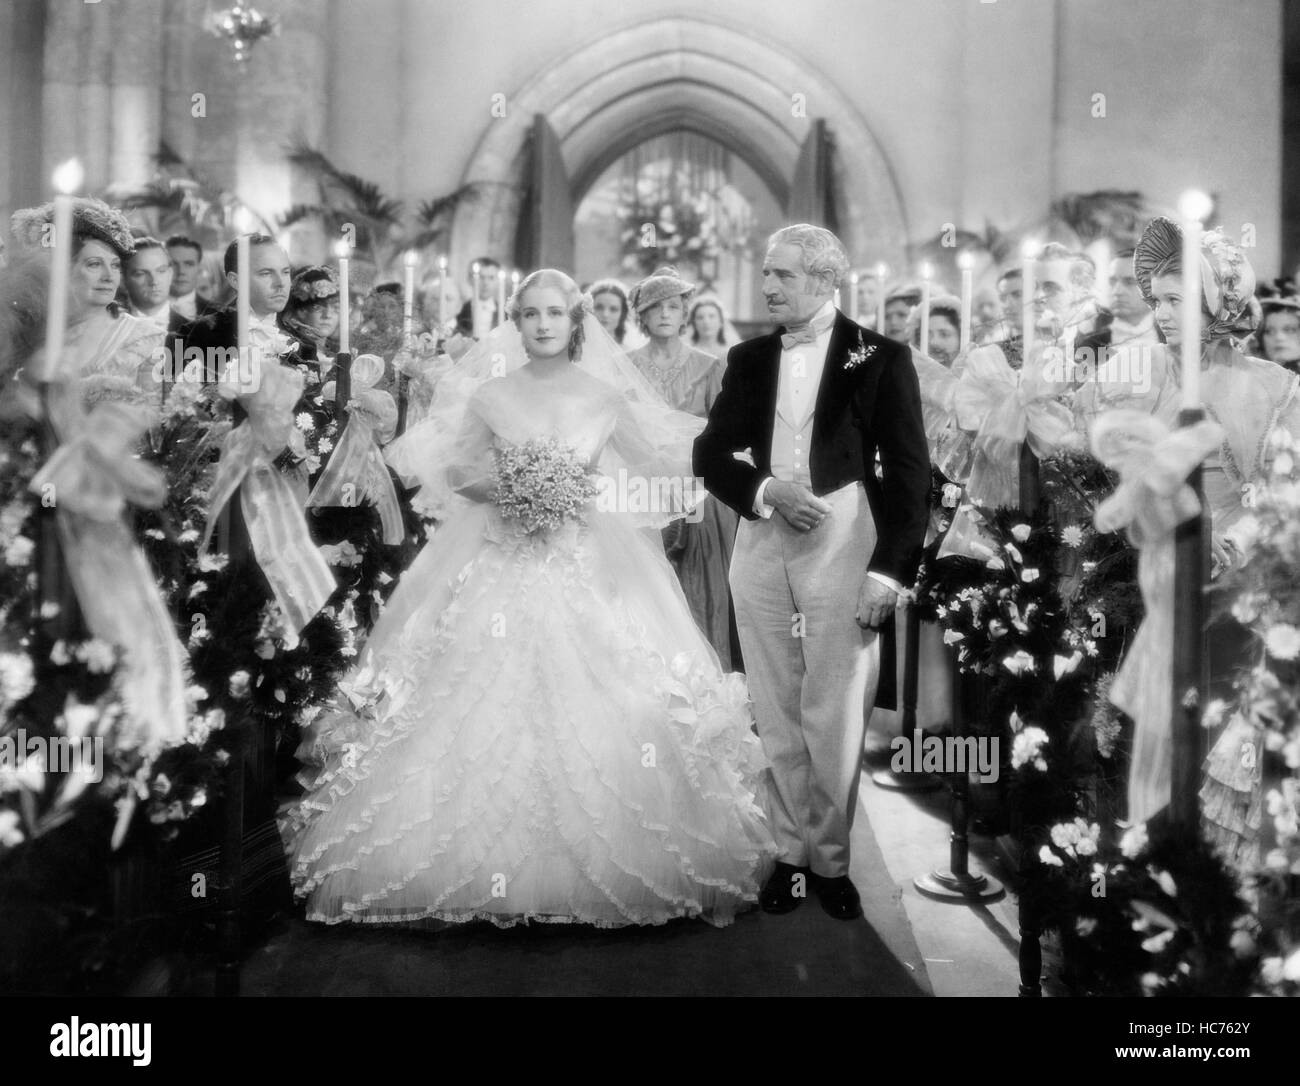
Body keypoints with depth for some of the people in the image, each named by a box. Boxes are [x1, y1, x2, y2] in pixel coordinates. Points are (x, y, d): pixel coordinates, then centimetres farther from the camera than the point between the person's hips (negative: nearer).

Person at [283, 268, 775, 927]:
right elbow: (452, 471, 8)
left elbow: (659, 466, 11)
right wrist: (500, 486, -7)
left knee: (588, 715, -3)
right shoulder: (488, 395, 5)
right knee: (485, 713, -2)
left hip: (588, 570, 0)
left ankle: (599, 866, 10)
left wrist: (588, 493, -2)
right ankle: (483, 862, 11)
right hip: (497, 569, 0)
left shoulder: (606, 396, 5)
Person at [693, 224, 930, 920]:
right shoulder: (749, 358, 11)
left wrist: (890, 571, -10)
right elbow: (710, 453, 9)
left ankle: (830, 859, 19)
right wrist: (766, 489, -10)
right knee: (777, 714, 9)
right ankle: (789, 851, 22)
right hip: (760, 546, 4)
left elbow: (909, 473, -3)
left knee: (835, 719, 2)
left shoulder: (880, 358, -1)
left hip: (843, 548, -3)